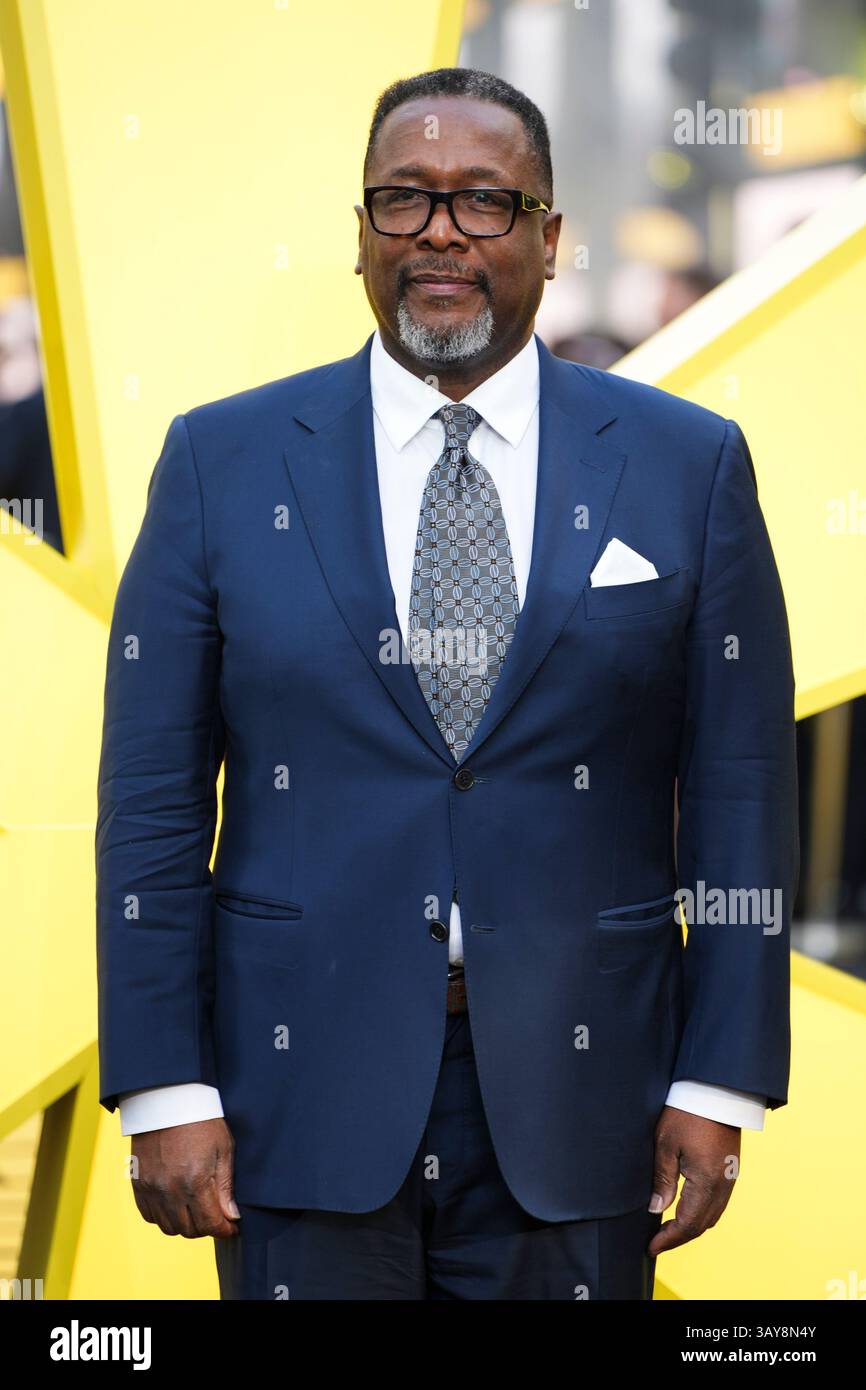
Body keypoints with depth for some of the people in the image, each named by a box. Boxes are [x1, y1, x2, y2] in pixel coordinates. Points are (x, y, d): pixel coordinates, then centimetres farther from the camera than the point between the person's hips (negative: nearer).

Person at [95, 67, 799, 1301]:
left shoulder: (690, 466, 4)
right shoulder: (221, 461, 4)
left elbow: (740, 794, 2)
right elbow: (153, 797, 2)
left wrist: (718, 1086, -4)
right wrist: (164, 1091, -5)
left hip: (573, 1102, 0)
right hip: (305, 1099, 0)